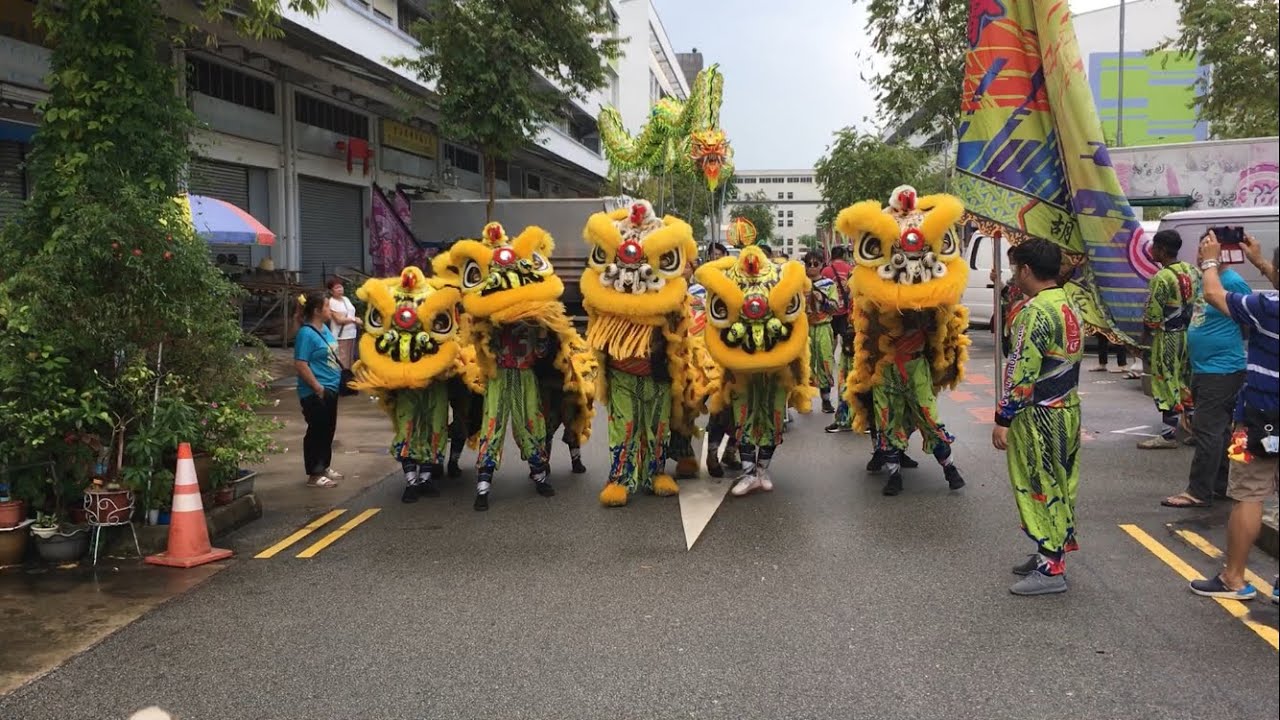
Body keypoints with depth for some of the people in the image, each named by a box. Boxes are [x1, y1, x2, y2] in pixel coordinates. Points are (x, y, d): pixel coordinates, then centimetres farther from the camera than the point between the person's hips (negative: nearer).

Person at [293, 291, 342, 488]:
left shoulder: (324, 328, 9)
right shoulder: (306, 334, -19)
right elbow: (300, 365, -23)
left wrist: (340, 375, 15)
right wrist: (318, 388, -22)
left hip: (331, 389, 9)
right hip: (316, 393, -9)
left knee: (328, 430, 18)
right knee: (316, 431, -1)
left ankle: (324, 467, 30)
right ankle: (314, 475, 8)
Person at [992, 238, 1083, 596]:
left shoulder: (1037, 311, -20)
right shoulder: (1068, 304, 10)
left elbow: (1021, 371, -22)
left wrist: (1003, 419, -18)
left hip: (1040, 416, -10)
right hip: (1067, 409, 10)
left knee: (1040, 489, -2)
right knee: (1059, 486, 16)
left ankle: (1051, 569, 4)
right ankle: (1052, 553, 28)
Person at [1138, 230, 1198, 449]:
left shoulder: (1162, 278, -19)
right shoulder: (1192, 271, 5)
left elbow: (1153, 313, -16)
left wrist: (1147, 333, 0)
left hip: (1168, 338, -8)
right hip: (1189, 334, 8)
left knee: (1167, 384, -2)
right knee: (1187, 383, 16)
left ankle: (1168, 435, 1)